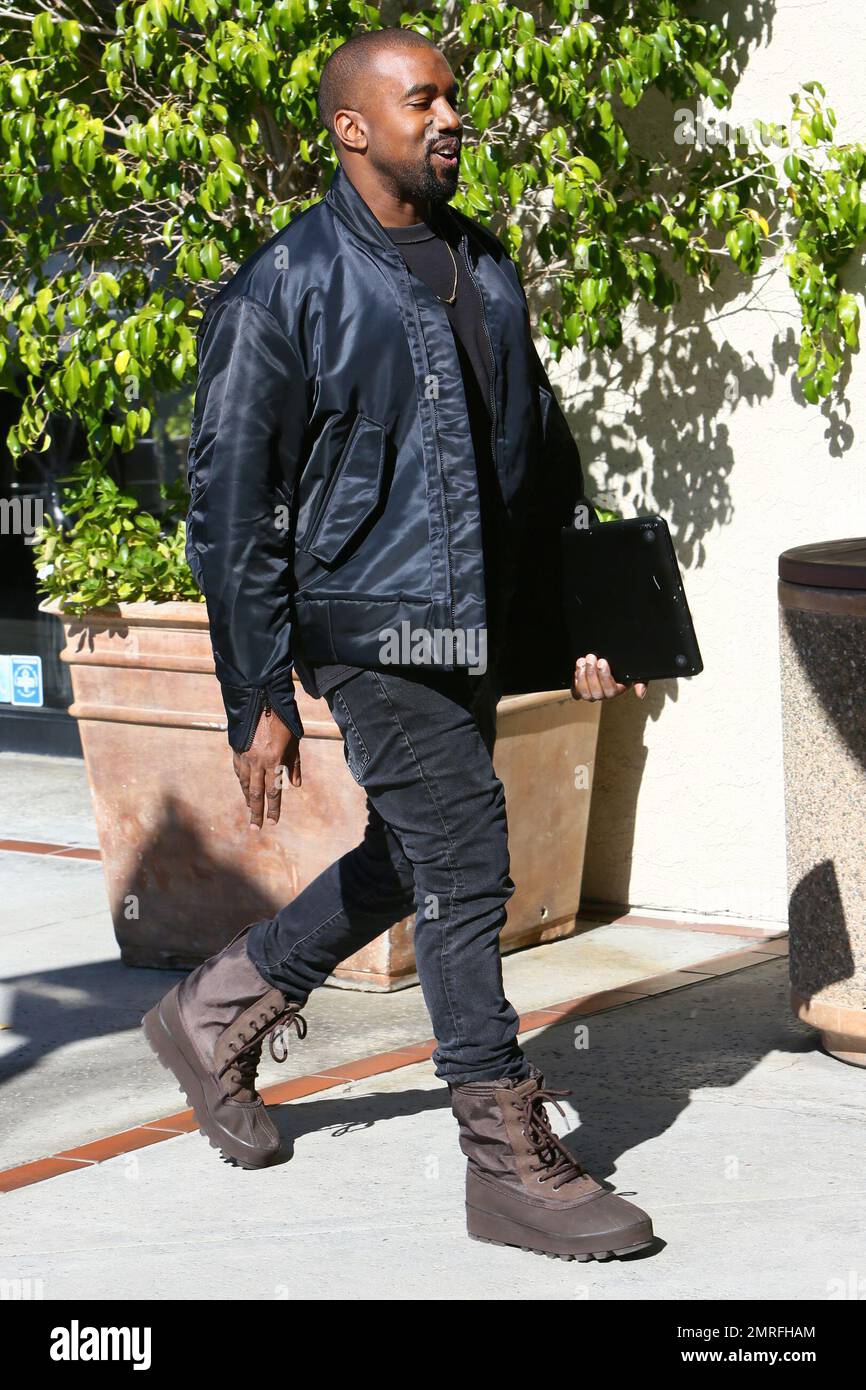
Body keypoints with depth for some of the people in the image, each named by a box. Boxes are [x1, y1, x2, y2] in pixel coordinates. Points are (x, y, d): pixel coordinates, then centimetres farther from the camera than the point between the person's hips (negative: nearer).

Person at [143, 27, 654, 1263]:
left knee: (408, 861, 16)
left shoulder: (487, 269, 13)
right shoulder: (282, 292, -8)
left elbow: (546, 452, 21)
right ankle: (512, 1164, 2)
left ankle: (218, 1014, 37)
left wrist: (582, 625, 15)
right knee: (463, 867, -8)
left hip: (475, 634, 8)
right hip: (373, 627, -8)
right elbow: (233, 507, -8)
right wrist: (260, 701, -10)